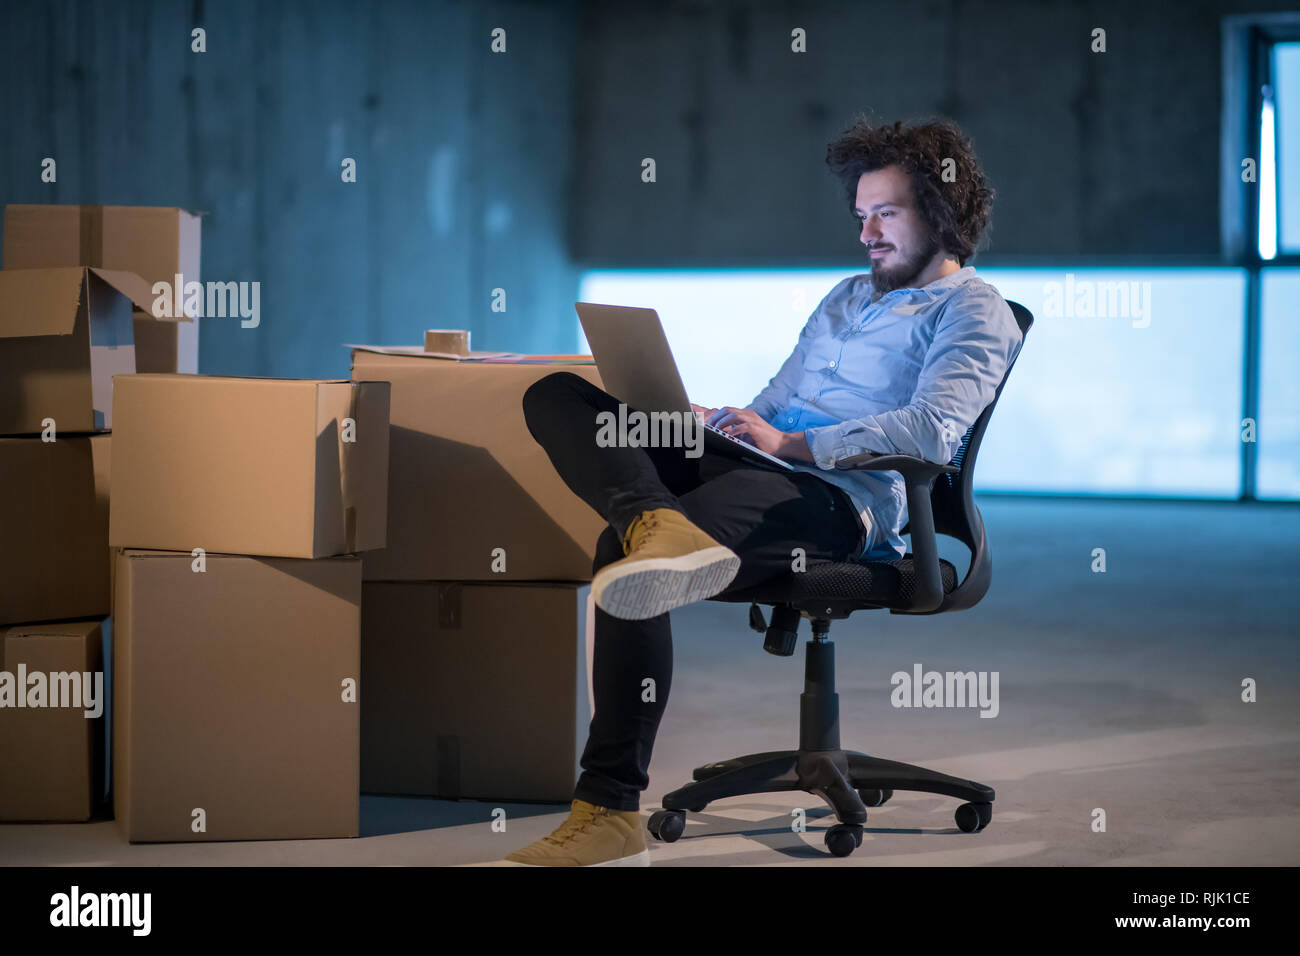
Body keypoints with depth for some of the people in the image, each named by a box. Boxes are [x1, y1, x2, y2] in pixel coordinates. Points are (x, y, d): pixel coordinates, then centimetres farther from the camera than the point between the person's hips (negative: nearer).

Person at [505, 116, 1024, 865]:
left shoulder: (974, 311, 6)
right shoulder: (849, 296, 33)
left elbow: (931, 431, -11)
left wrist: (791, 444, -17)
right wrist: (712, 421, 11)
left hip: (839, 496, -9)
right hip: (752, 464, 9)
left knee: (621, 555, -33)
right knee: (556, 397, -9)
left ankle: (612, 812, -32)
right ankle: (655, 524, -41)